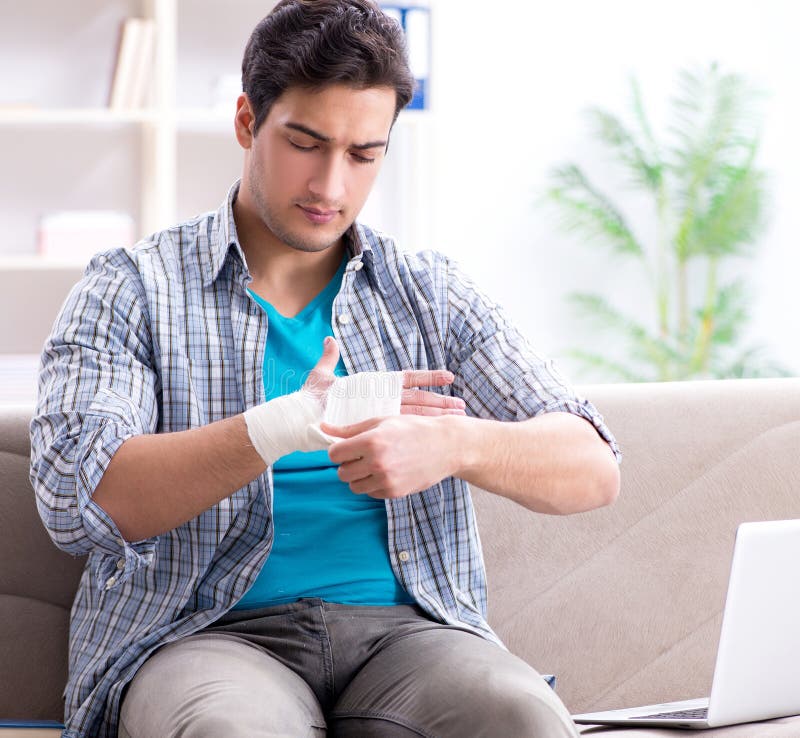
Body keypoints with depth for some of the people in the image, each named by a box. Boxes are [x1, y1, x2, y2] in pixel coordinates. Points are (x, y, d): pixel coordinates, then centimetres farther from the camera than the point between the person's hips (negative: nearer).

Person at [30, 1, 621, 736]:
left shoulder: (432, 294, 17)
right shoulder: (129, 290, 8)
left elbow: (592, 470, 8)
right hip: (206, 636, -2)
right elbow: (74, 498, -8)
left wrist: (454, 444, -15)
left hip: (401, 627, 3)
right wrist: (285, 429, -21)